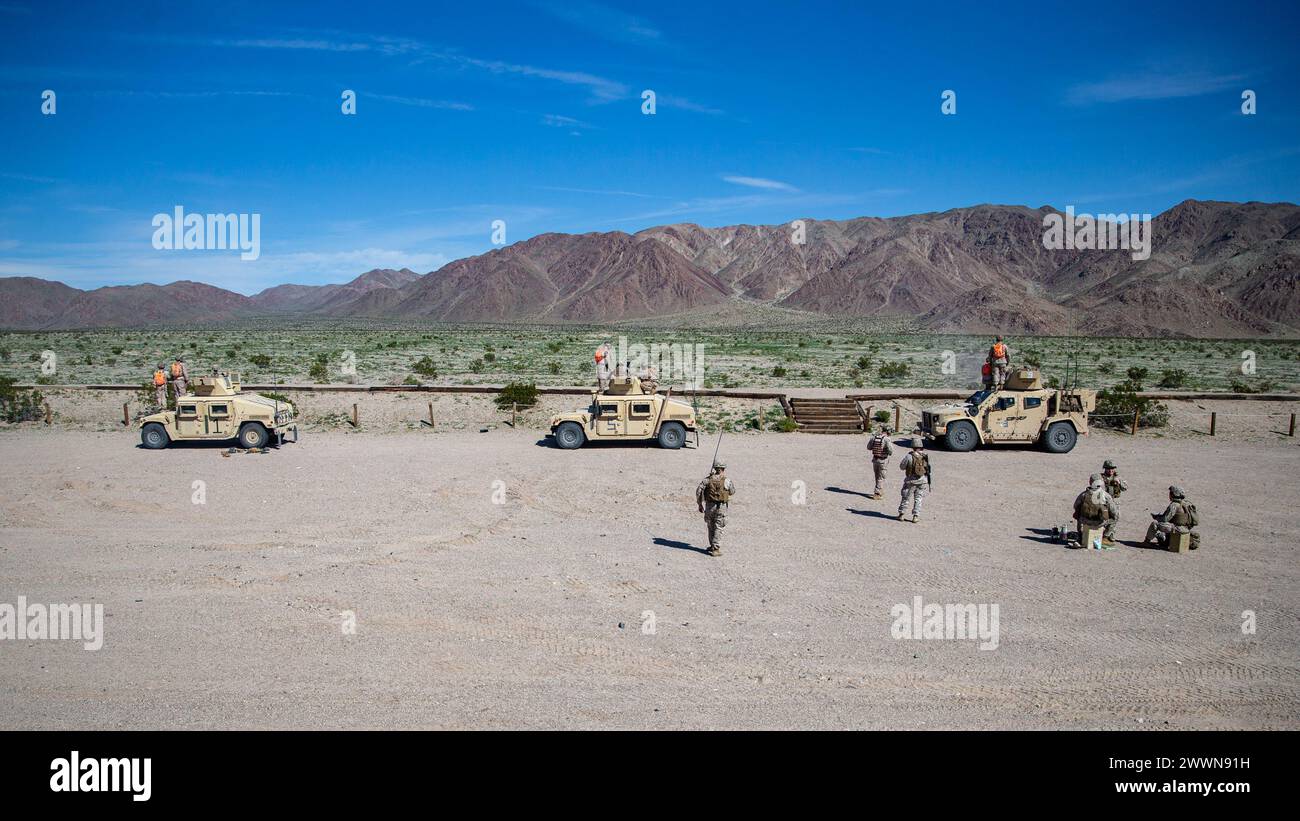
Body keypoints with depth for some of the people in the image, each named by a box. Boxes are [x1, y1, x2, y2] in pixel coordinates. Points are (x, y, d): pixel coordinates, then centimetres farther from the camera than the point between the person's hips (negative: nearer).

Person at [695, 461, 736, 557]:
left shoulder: (708, 479, 2)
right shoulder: (727, 480, -3)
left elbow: (698, 491, -2)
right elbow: (732, 492, 11)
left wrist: (700, 504, 6)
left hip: (709, 506, 2)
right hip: (721, 507, -2)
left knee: (711, 527, 17)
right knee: (718, 528, 0)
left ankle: (713, 546, 27)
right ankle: (716, 549, -5)